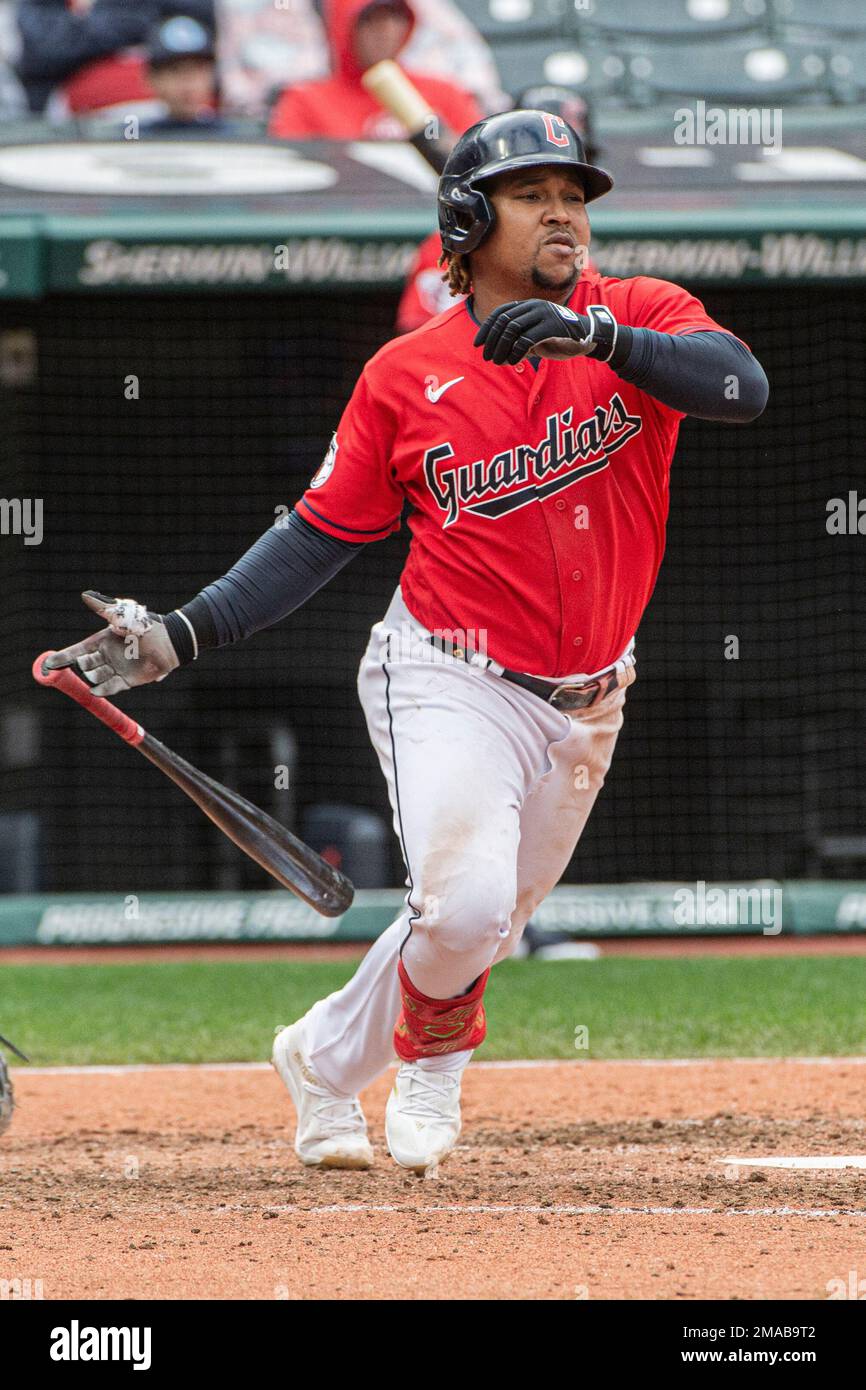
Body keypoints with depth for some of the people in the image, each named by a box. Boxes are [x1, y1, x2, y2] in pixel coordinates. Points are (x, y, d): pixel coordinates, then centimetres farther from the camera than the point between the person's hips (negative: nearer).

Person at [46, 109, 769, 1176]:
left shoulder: (639, 318, -2)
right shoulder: (407, 373, -3)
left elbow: (741, 388, -22)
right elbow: (323, 533, 4)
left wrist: (597, 336, -35)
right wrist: (181, 635, -5)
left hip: (584, 706, 3)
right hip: (451, 682, -3)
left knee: (485, 927, 13)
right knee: (464, 900, -24)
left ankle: (324, 1058, 38)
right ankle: (433, 1049, 9)